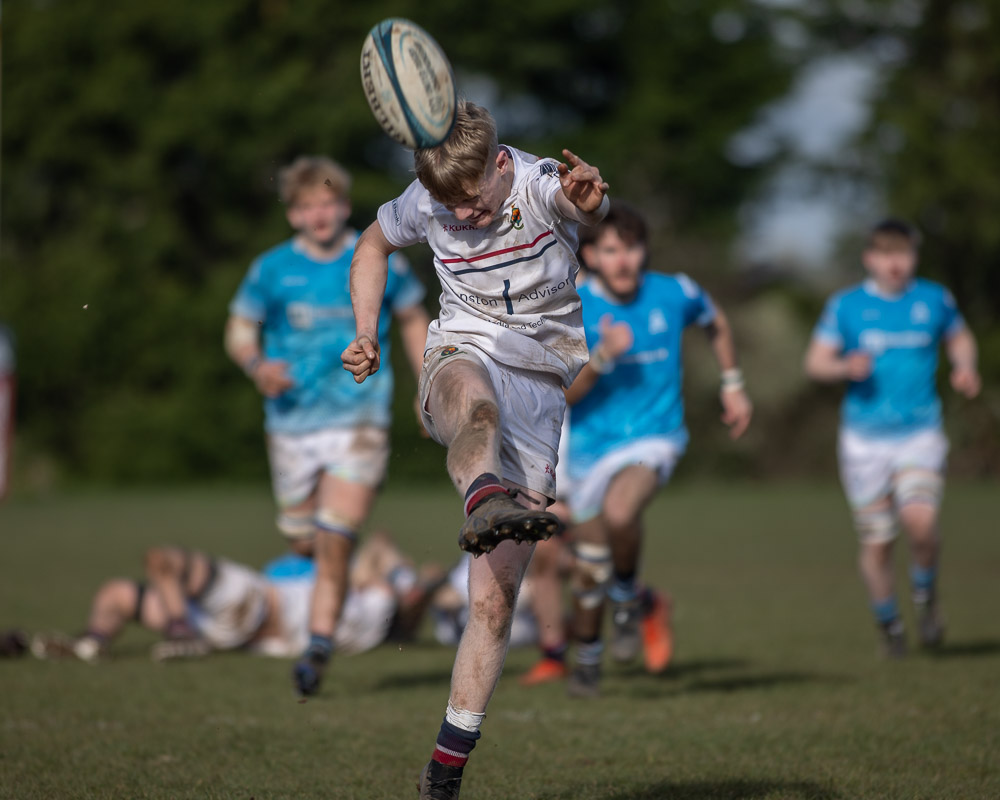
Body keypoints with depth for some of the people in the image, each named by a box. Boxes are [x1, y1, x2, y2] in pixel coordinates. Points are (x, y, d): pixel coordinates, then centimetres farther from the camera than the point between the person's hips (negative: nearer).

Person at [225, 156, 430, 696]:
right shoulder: (272, 270, 0)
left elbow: (413, 320, 13)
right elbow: (240, 330, 7)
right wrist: (257, 366, -14)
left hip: (358, 421, -2)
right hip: (292, 423, 2)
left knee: (335, 541, -12)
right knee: (299, 534, 8)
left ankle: (319, 648, -5)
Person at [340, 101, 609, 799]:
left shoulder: (541, 185, -11)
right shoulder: (426, 204, 2)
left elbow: (586, 205, -36)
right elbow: (374, 244, 24)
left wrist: (589, 200, -62)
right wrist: (366, 337, 10)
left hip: (543, 389, -1)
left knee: (495, 599, -6)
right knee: (475, 400, -42)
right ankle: (485, 500, -75)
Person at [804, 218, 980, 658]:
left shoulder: (934, 300, 4)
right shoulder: (846, 305, 0)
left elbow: (960, 338, 22)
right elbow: (815, 362, 1)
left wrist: (965, 368, 1)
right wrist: (846, 368, -20)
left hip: (920, 434, 0)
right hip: (865, 439, 0)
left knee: (920, 519, -24)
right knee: (876, 542, 2)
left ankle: (926, 593, 6)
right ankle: (887, 622, 26)